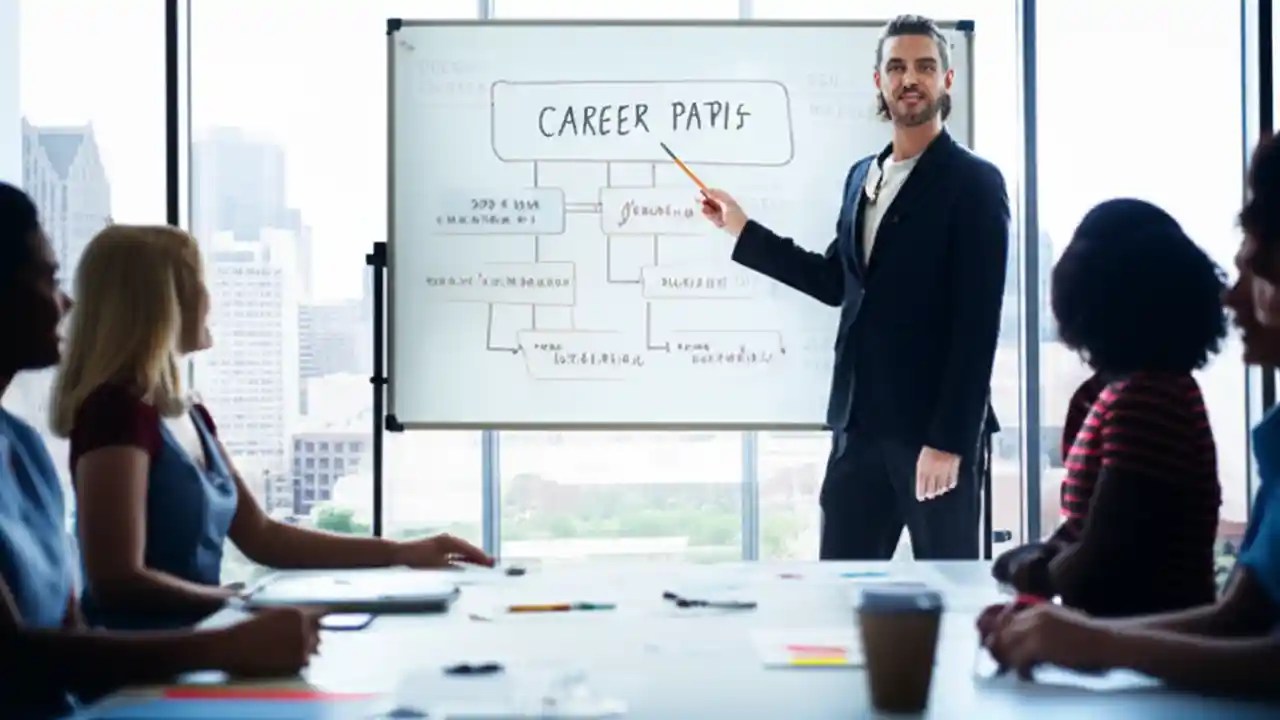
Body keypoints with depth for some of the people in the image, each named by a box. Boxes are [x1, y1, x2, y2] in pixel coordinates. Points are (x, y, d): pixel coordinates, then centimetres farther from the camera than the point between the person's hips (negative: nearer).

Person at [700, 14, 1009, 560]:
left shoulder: (974, 183, -7)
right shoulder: (862, 176, 15)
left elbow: (978, 322, -13)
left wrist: (949, 439, -18)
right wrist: (742, 230, 16)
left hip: (933, 425, -6)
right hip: (860, 423, 7)